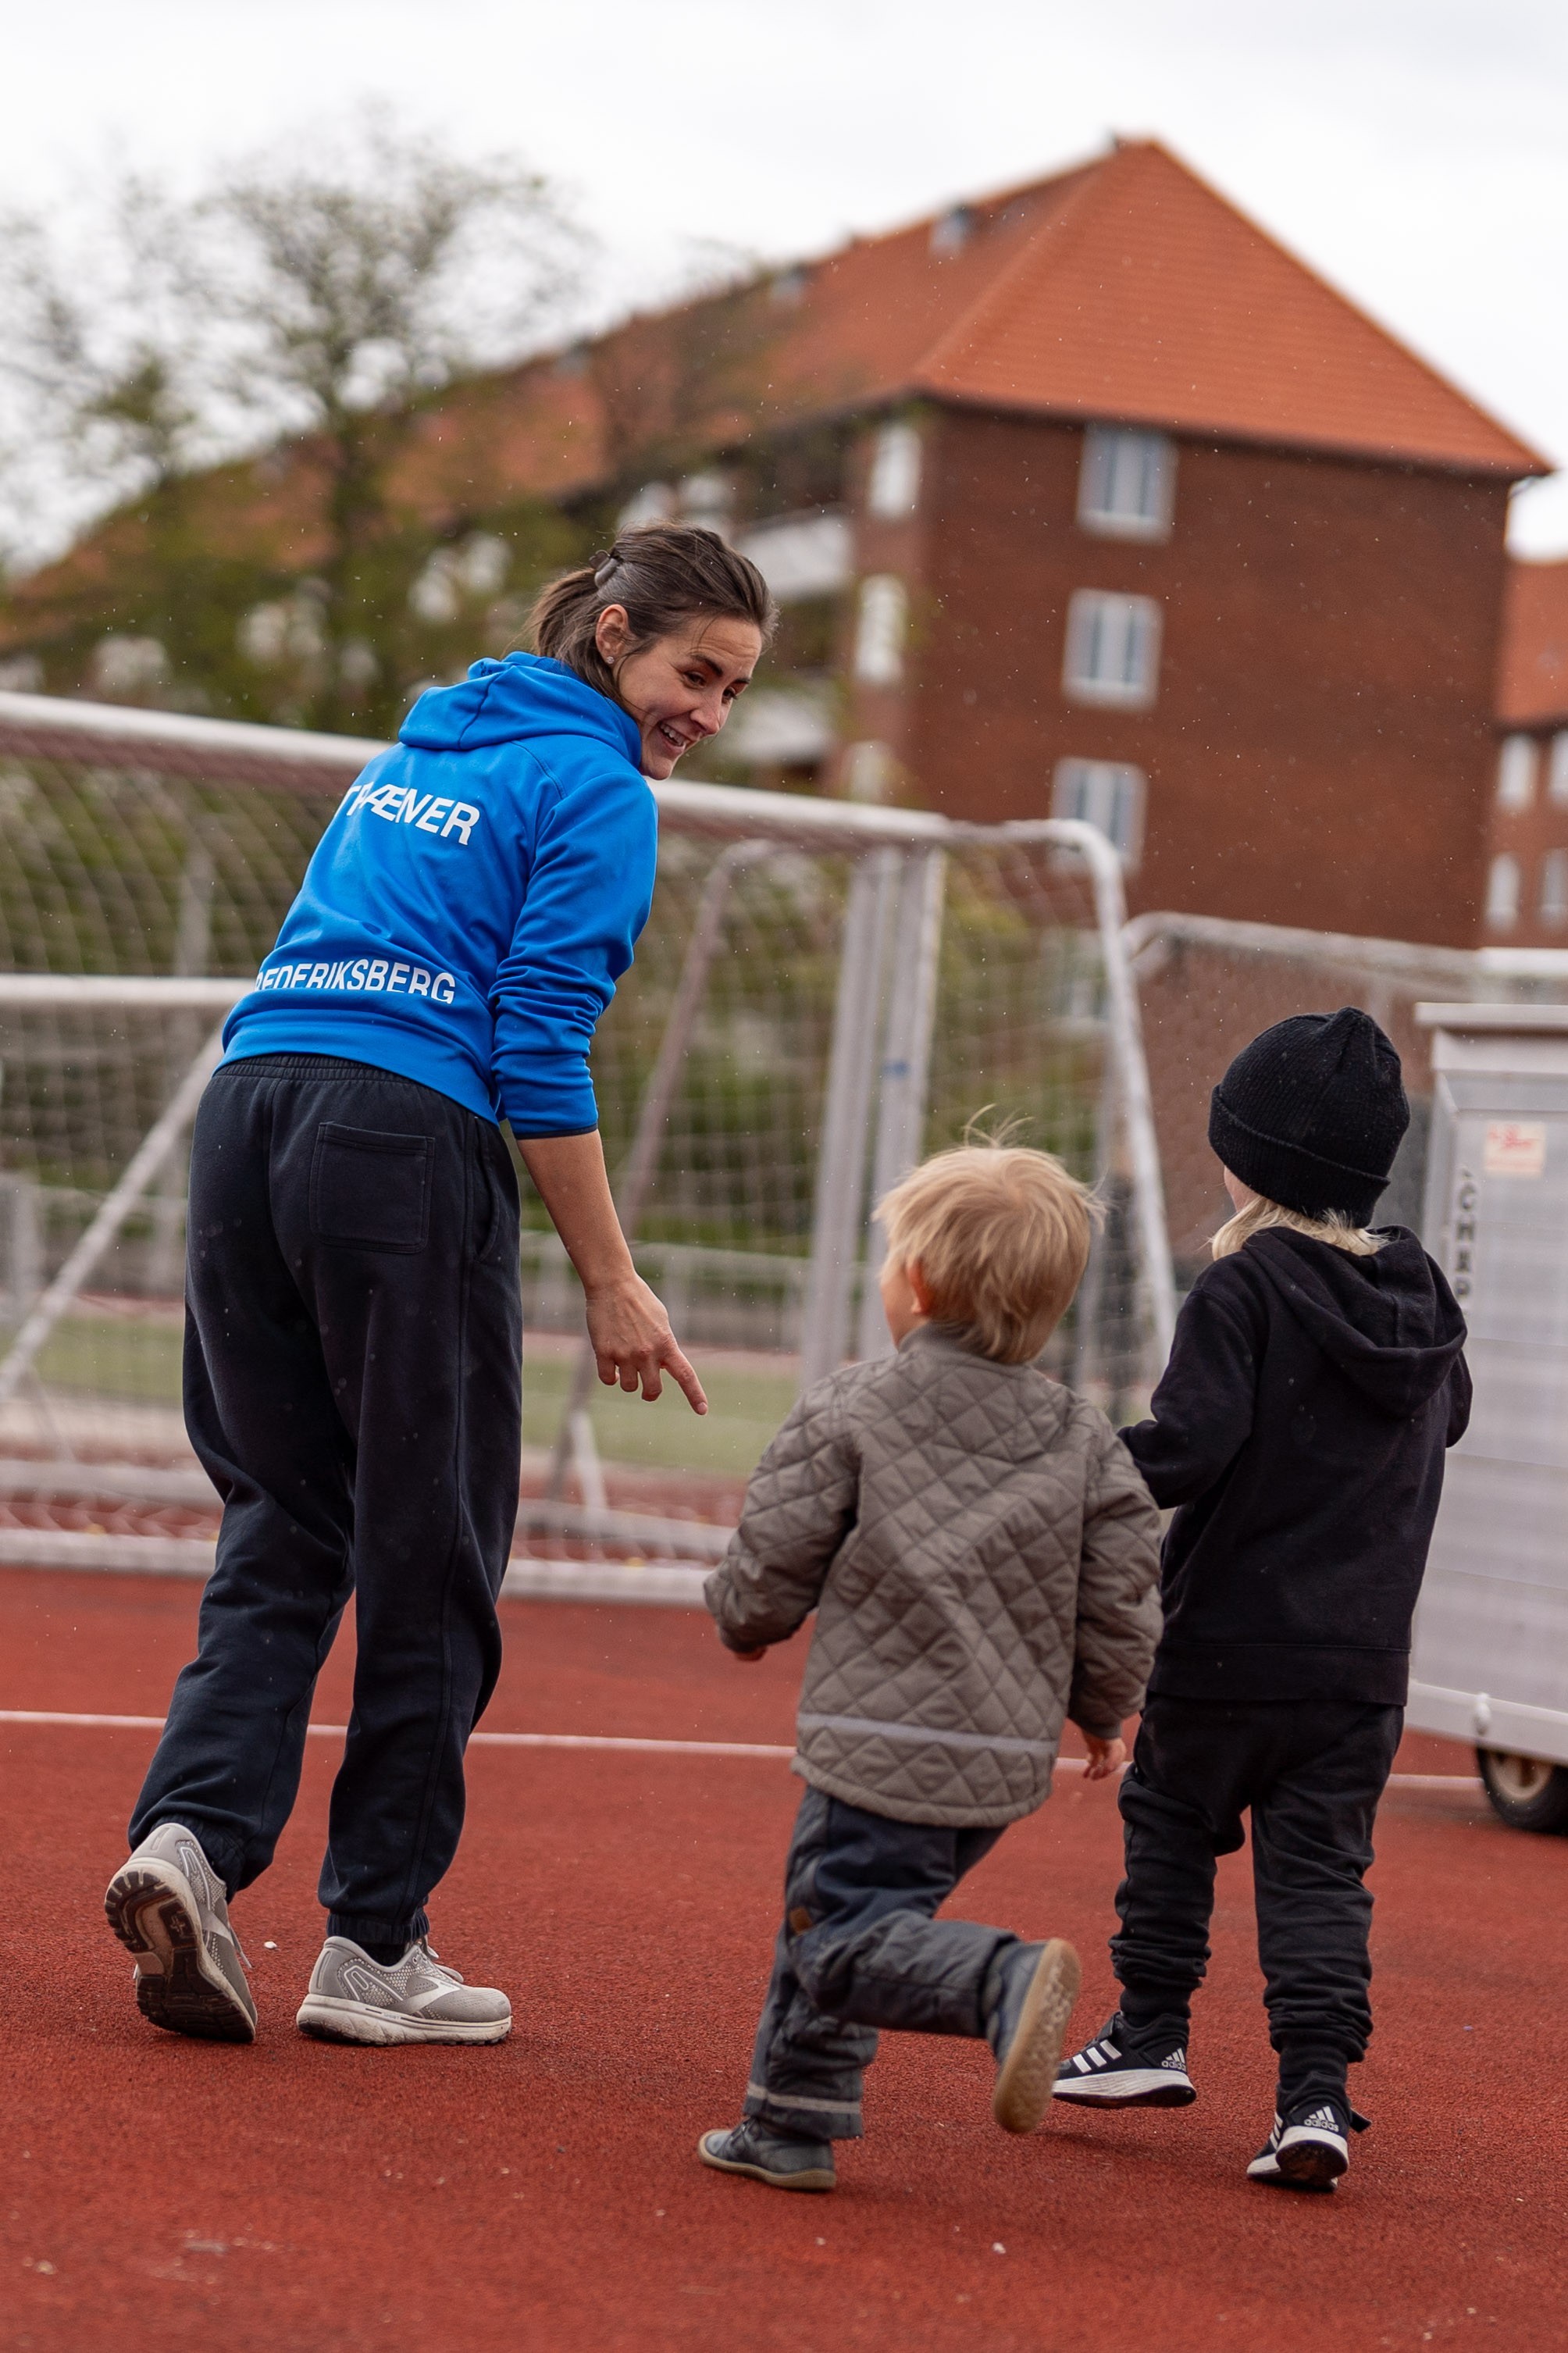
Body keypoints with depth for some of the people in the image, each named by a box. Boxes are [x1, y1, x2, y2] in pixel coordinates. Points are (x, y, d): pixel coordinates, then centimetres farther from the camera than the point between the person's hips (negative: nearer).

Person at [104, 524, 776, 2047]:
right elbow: (539, 1054, -9)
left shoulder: (418, 750, 23)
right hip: (406, 1143, -7)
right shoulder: (595, 791, -1)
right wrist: (611, 1286, -6)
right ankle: (373, 1945, 8)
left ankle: (192, 1835, -11)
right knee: (428, 1560, 4)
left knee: (281, 1526, 10)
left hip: (246, 1117, 7)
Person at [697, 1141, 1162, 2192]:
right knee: (826, 1915, 18)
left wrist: (742, 1621, 20)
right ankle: (792, 2125, 20)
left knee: (847, 1939, -5)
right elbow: (1121, 1603, 7)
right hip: (1010, 1756, 6)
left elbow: (768, 1577, -3)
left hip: (887, 1741, -6)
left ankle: (1007, 1981, -30)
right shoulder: (1085, 1442, 6)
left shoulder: (846, 1413, -5)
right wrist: (1103, 1713, 24)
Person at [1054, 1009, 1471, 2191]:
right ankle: (1316, 2089, -6)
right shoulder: (1422, 1291, 5)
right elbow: (1447, 1414, 22)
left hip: (1232, 1644, -4)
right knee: (1321, 1865, 5)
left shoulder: (1243, 1291, -14)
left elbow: (1189, 1450, -21)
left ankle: (1152, 2035, 22)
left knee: (1170, 1818, 16)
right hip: (1367, 1660, 4)